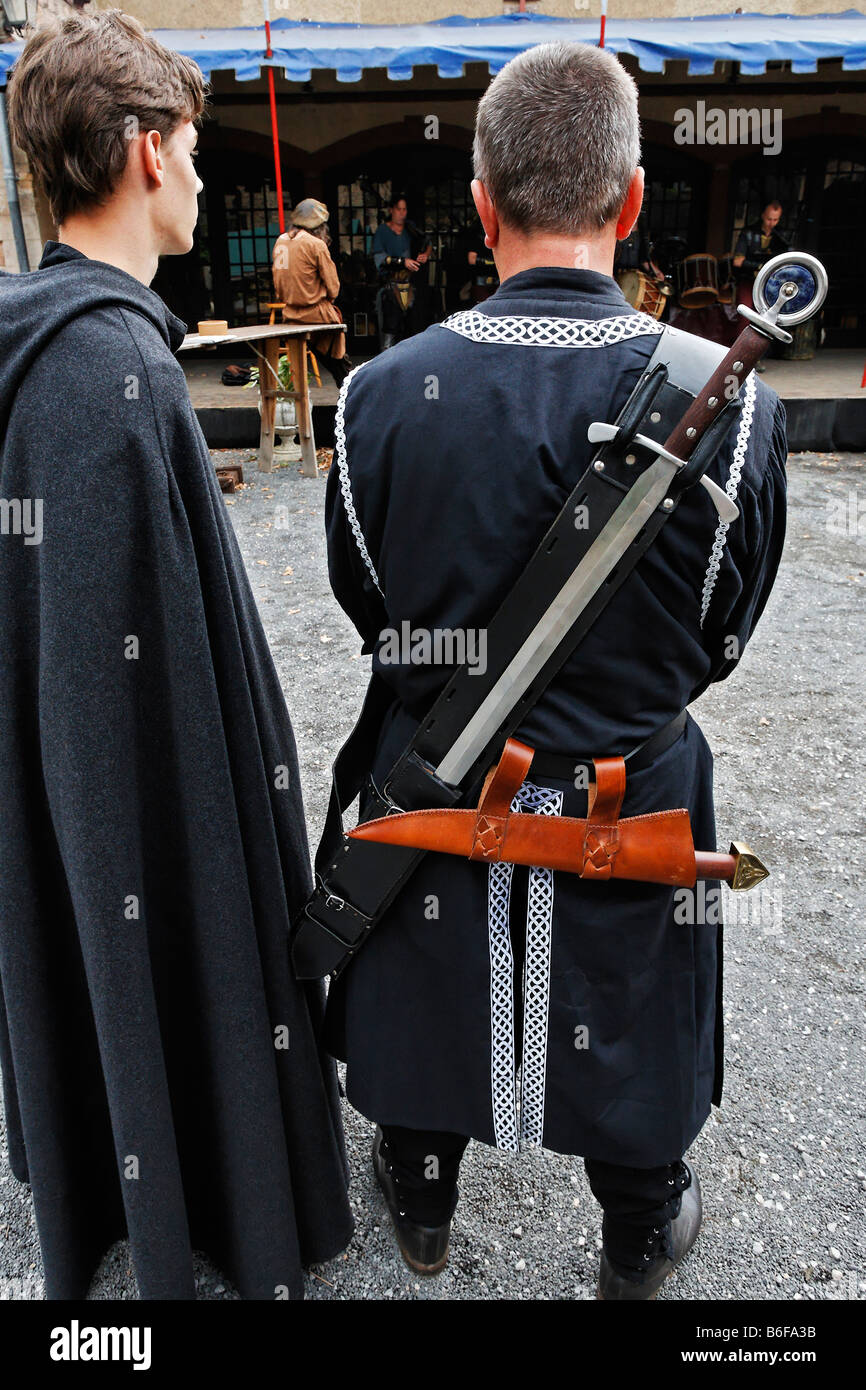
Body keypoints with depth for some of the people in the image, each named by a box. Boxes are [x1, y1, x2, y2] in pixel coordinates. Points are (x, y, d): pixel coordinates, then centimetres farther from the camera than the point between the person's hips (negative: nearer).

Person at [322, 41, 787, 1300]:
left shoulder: (385, 394, -17)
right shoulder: (730, 404, -18)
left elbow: (368, 607, -3)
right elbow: (724, 637, -5)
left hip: (437, 786, 1)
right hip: (635, 798, 0)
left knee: (431, 998, 26)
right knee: (628, 1015, 24)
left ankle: (420, 1205, 53)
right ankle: (641, 1243, 51)